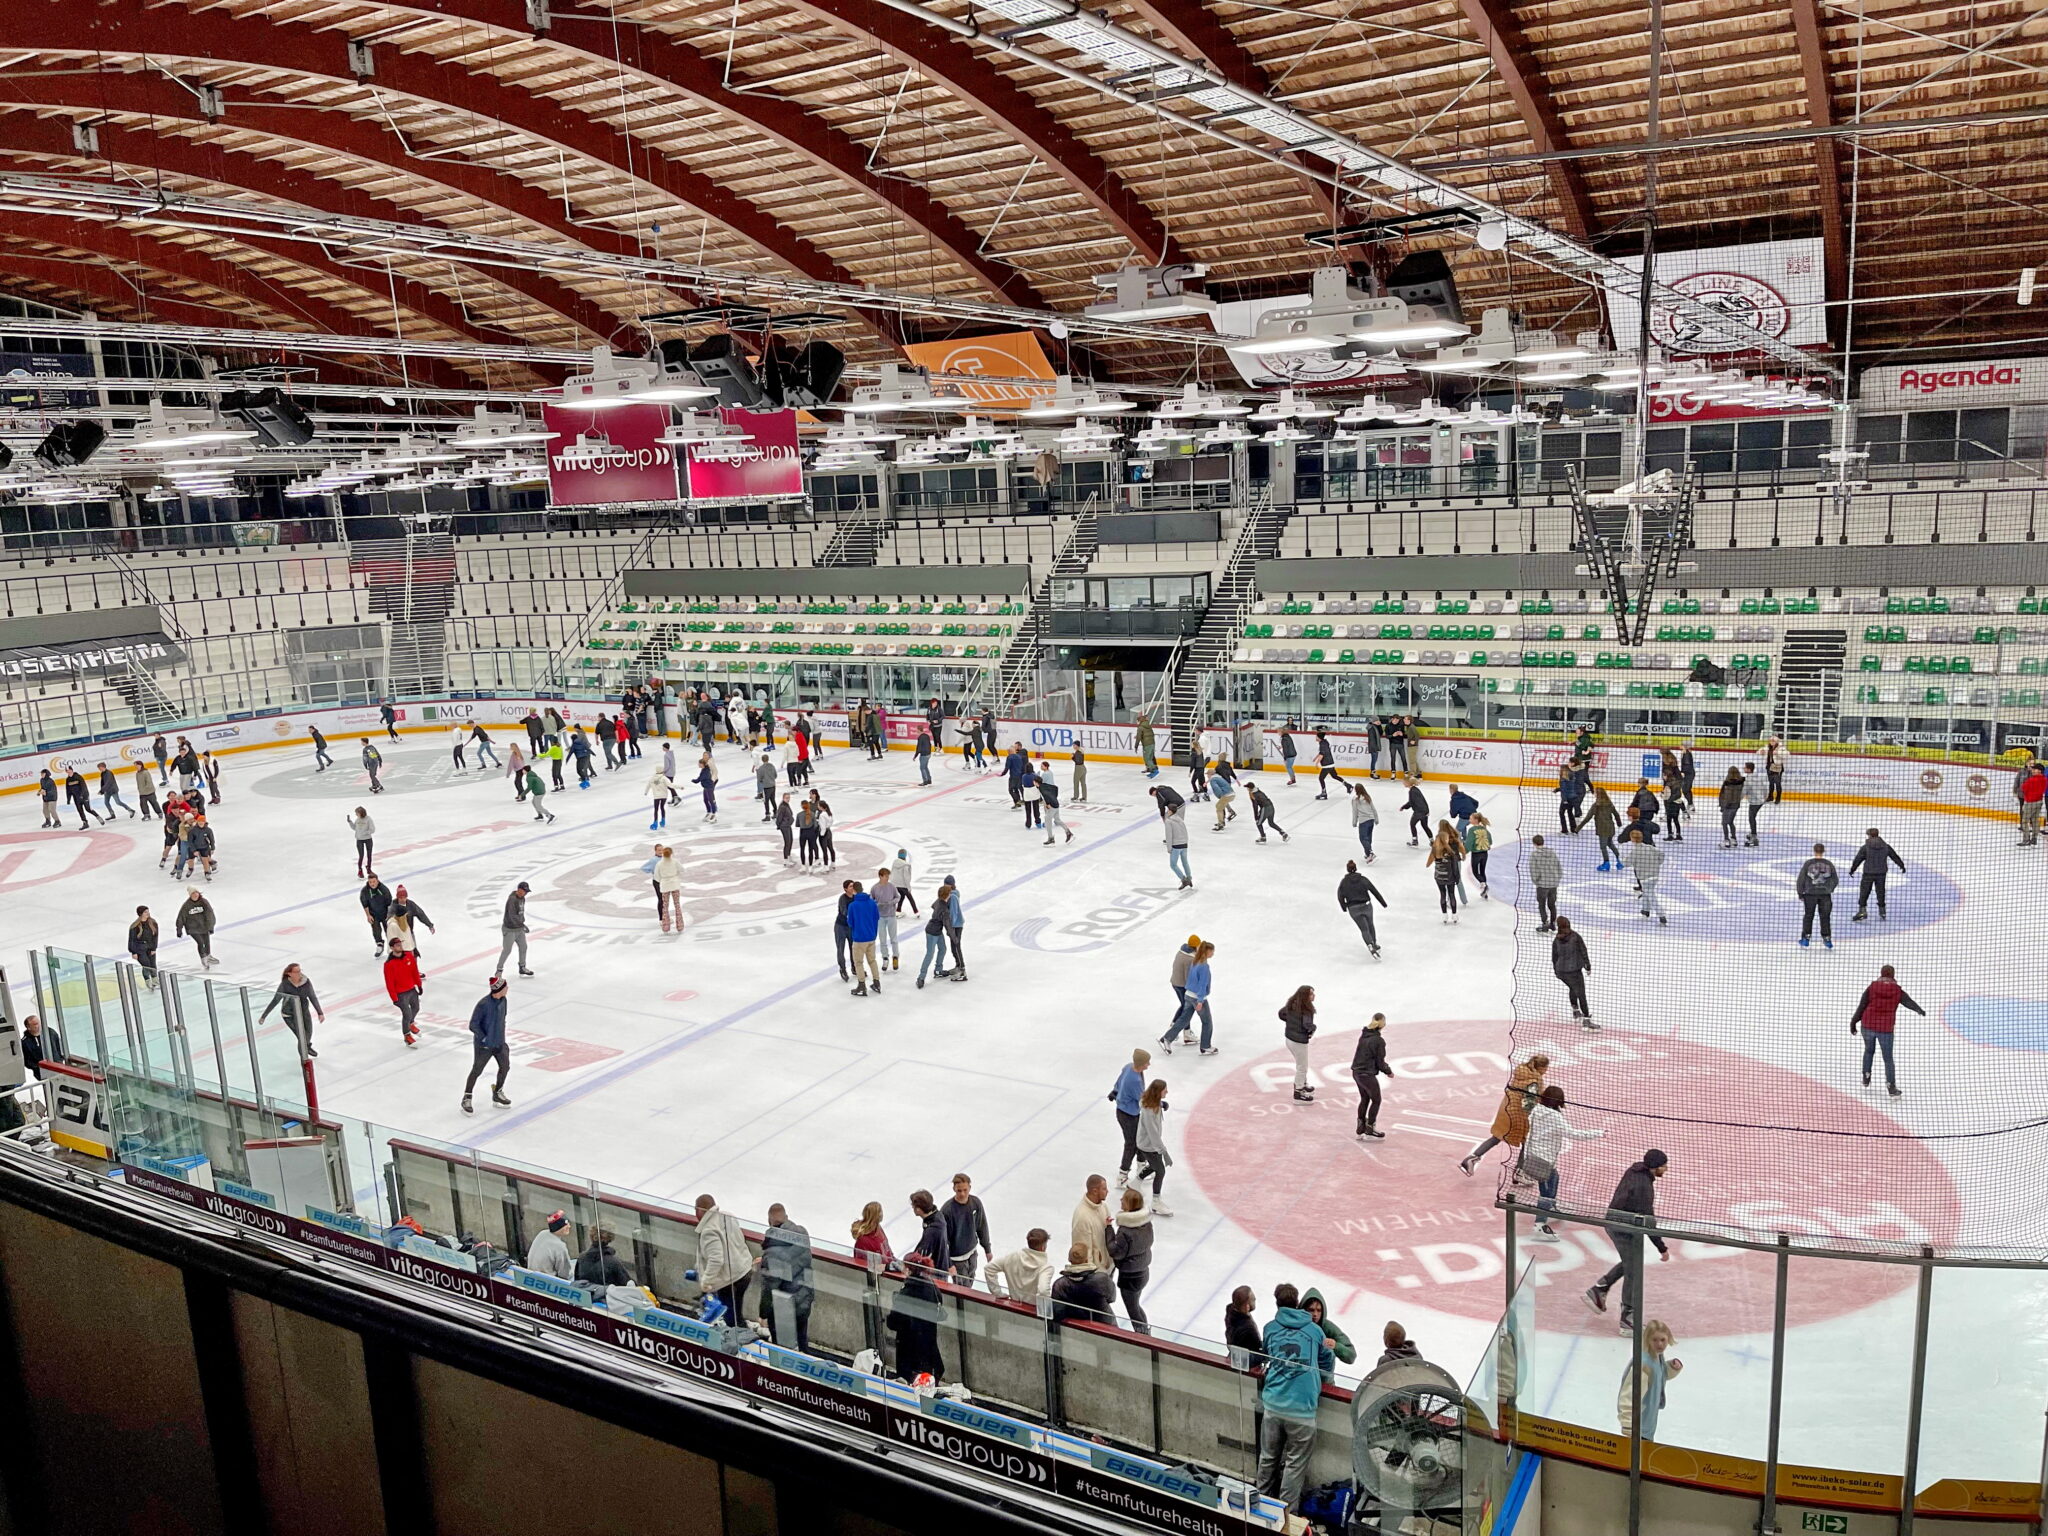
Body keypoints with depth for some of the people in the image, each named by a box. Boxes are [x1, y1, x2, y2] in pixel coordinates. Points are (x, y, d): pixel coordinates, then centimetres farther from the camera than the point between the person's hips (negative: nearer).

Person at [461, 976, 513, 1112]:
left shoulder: (502, 1000, -3)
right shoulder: (483, 1004, -26)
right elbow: (473, 1025, -20)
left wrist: (502, 1037, 13)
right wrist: (484, 1039, -19)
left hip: (498, 1042, 7)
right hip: (483, 1045, -7)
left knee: (505, 1067, 14)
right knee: (477, 1071, 6)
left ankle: (498, 1094, 34)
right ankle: (466, 1099, 23)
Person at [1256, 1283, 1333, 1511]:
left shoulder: (1270, 1329, 8)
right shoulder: (1314, 1330, 5)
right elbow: (1328, 1366, 16)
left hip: (1273, 1404, 3)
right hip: (1302, 1408, -3)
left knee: (1268, 1457, 18)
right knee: (1295, 1463, 8)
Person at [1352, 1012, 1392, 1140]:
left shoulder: (1363, 1036, 1)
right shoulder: (1379, 1041, -20)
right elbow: (1380, 1062, -16)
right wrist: (1389, 1072, 5)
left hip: (1356, 1072, 7)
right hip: (1368, 1075, -7)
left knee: (1364, 1099, 22)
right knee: (1376, 1100, 12)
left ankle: (1361, 1130, 31)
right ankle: (1370, 1132, 18)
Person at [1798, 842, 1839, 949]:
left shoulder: (1808, 863, -7)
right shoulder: (1829, 864, -1)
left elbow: (1801, 879, -6)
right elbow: (1835, 880, 6)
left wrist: (1800, 893, 4)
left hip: (1810, 893, -1)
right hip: (1825, 895, 1)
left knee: (1808, 916, 9)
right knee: (1825, 917, 11)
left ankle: (1806, 938, 9)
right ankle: (1827, 938, 15)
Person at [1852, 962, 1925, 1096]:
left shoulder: (1872, 987, -3)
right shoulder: (1897, 991, -3)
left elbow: (1861, 1006, -3)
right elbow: (1909, 1002, 11)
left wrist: (1853, 1022, 4)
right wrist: (1920, 1011, 30)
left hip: (1868, 1025, 1)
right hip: (1885, 1029, -1)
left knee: (1869, 1050, 26)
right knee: (1888, 1058, 9)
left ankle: (1866, 1078, 31)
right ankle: (1891, 1087, 5)